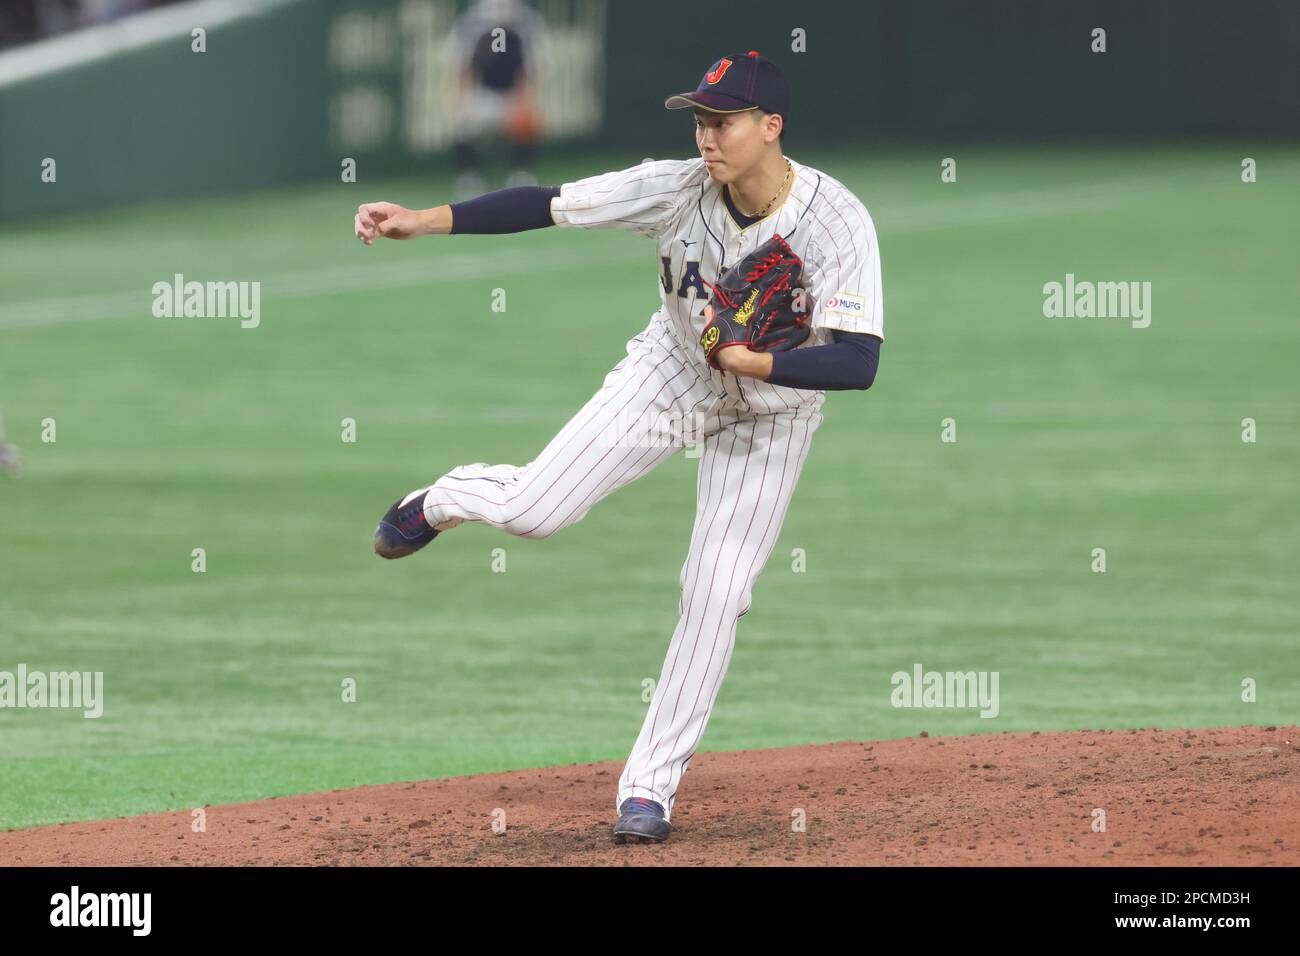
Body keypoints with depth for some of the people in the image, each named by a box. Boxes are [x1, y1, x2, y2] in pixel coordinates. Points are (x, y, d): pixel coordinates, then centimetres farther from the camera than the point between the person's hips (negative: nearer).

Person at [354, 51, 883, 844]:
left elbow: (858, 364, -36)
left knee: (718, 593, -8)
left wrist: (750, 362, -39)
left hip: (774, 408, -2)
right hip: (674, 371, 2)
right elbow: (546, 205, -22)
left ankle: (652, 784, 5)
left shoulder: (837, 221, -31)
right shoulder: (678, 189, -24)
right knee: (533, 511, -11)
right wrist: (422, 221, -30)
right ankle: (449, 499, 28)